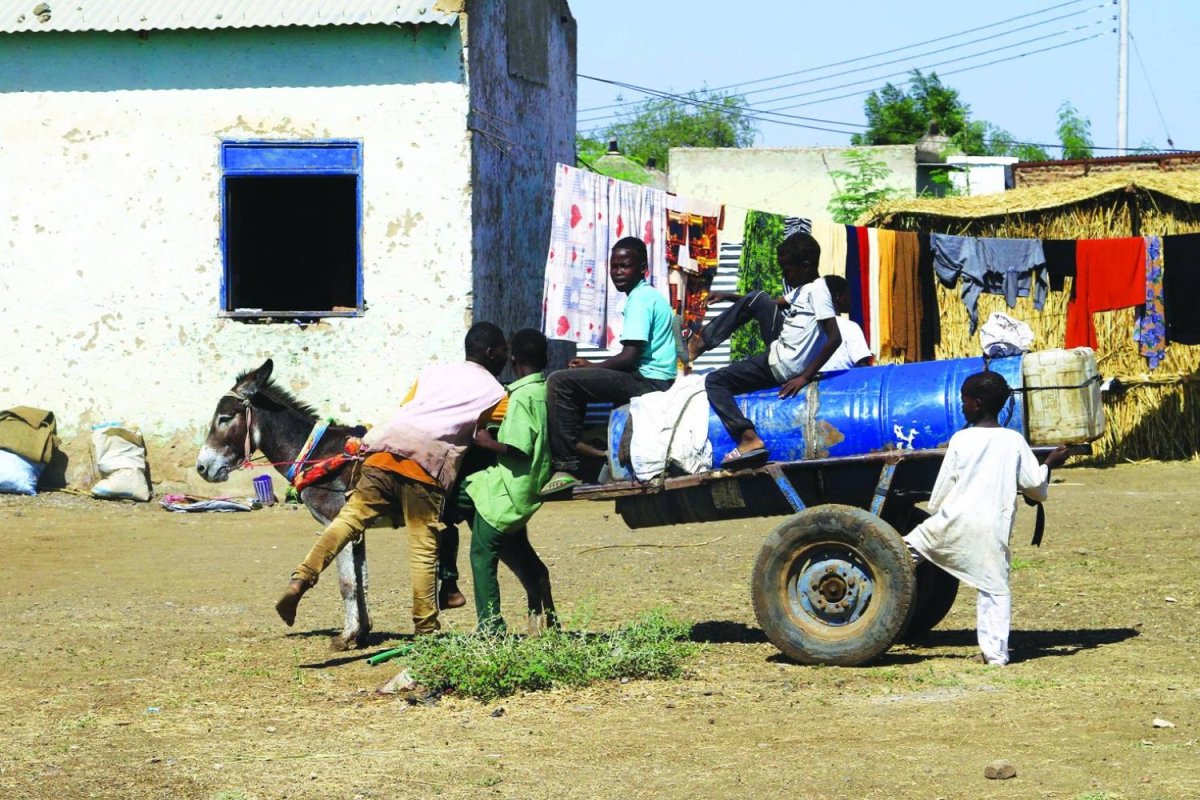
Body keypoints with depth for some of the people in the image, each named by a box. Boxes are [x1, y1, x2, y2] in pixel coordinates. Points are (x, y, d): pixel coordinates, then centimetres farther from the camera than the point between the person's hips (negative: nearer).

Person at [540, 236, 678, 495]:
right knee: (573, 382, 25)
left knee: (559, 382, -17)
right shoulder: (649, 295, 19)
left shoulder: (640, 299, -12)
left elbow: (629, 357, -20)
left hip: (647, 381, -11)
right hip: (654, 380, 11)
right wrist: (590, 369, 12)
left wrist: (590, 368, -5)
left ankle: (565, 467, -19)